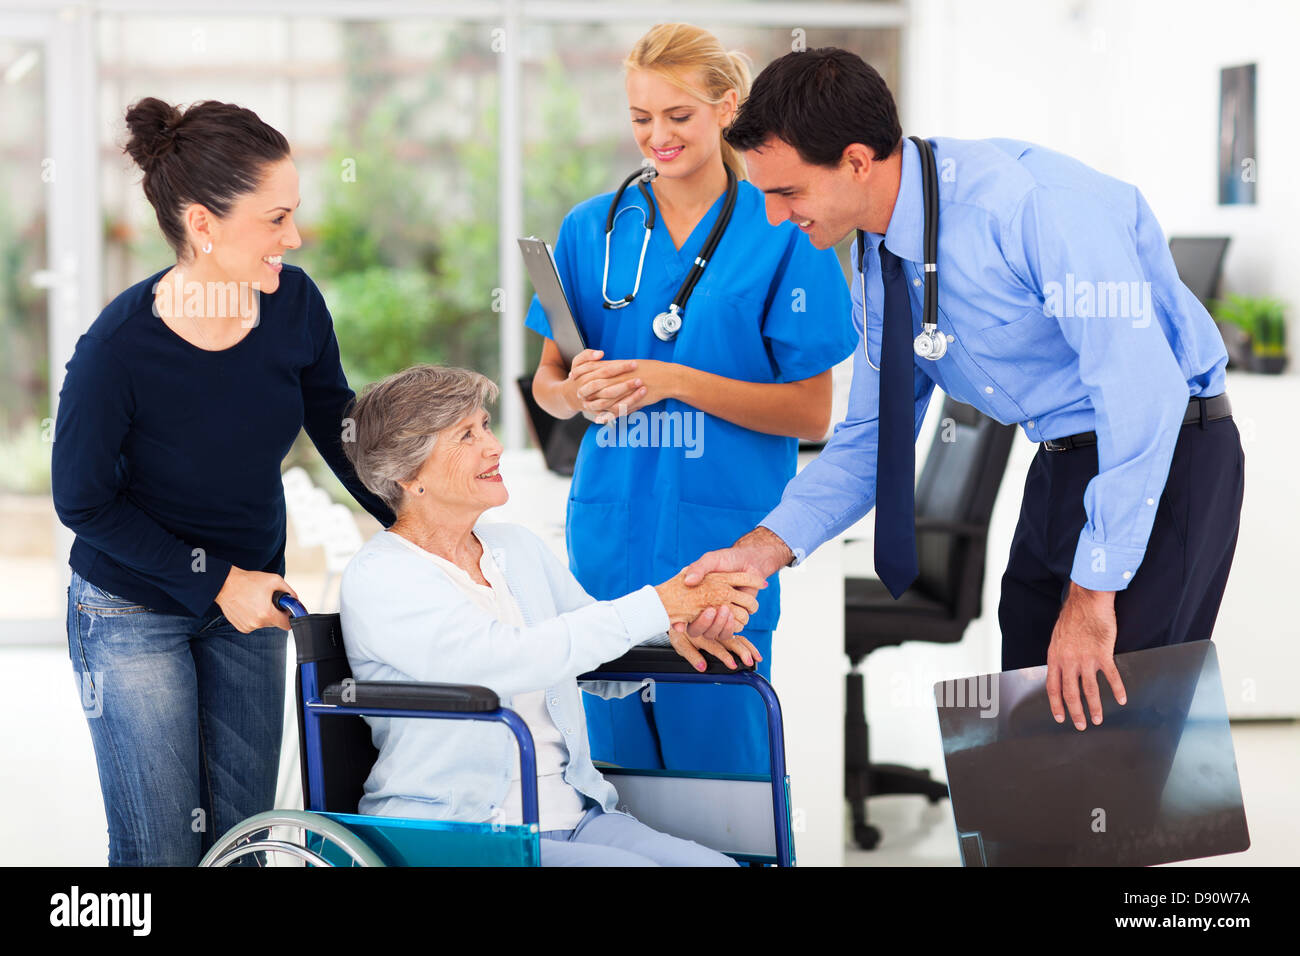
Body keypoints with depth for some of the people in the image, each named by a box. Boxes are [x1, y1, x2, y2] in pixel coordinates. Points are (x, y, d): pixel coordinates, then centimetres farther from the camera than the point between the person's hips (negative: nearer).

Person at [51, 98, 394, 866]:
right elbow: (82, 501, -14)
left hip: (248, 598, 5)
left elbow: (340, 430, 3)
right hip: (133, 614, -5)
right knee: (161, 852, 1)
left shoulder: (294, 303, -14)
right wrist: (216, 584, -14)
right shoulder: (119, 350, -27)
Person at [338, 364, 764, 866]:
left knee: (716, 864, -19)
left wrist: (677, 631, 3)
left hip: (574, 817, 7)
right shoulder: (376, 578, -7)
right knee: (636, 869, -30)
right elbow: (508, 660, -21)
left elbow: (609, 670, 26)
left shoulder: (518, 548, 17)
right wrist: (665, 603, -18)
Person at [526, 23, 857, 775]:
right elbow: (546, 386, 15)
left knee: (718, 774, -2)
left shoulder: (782, 235, -3)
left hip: (723, 540, -3)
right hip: (610, 540, 3)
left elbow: (813, 414, -5)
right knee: (619, 776, 8)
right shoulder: (593, 229, 8)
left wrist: (674, 382, -14)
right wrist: (580, 391, -9)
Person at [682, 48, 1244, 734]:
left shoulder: (1034, 201, -26)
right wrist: (766, 547, -7)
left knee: (1111, 718, -14)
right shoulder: (879, 265, 2)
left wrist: (1093, 595, -28)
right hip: (1059, 467, 9)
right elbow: (872, 436, 10)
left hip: (1166, 456, -8)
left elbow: (1143, 389, -29)